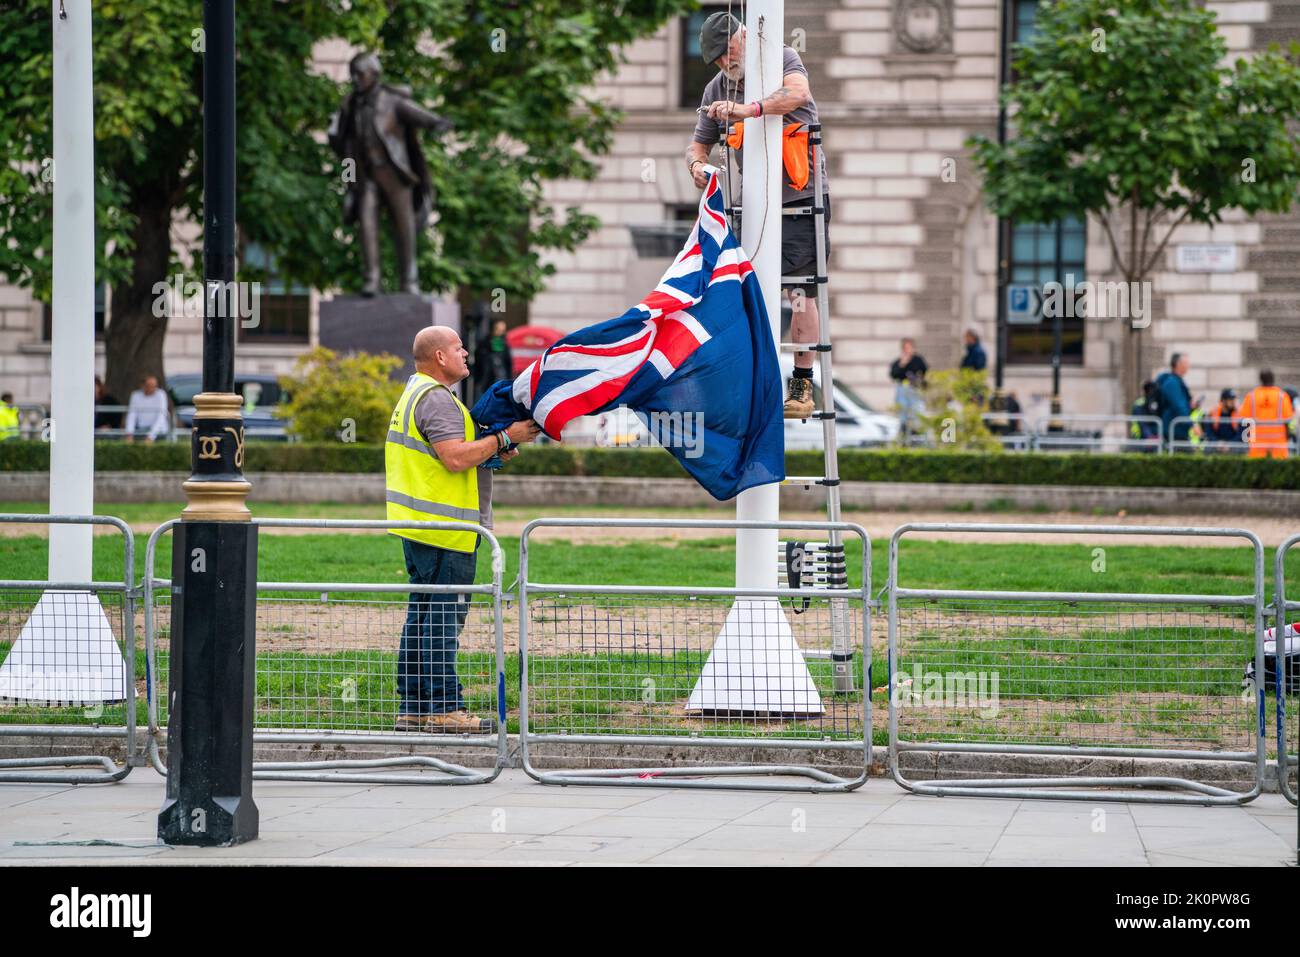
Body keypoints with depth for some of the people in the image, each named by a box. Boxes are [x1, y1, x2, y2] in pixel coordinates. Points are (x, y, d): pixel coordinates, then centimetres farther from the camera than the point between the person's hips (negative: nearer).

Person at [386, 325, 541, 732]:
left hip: (420, 526, 11)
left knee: (422, 616, 12)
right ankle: (444, 708, -8)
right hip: (443, 529, -11)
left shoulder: (418, 394, 21)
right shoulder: (436, 399, -14)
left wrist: (497, 450, 9)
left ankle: (412, 707, 15)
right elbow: (456, 457, -24)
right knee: (444, 617, -8)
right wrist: (504, 438, -15)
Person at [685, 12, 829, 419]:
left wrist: (748, 109, -47)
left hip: (800, 201, -5)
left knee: (801, 293, -9)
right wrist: (697, 164, -15)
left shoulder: (782, 59, -8)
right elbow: (699, 143, 11)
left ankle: (802, 384, -4)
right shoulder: (716, 90, 6)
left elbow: (798, 93, -31)